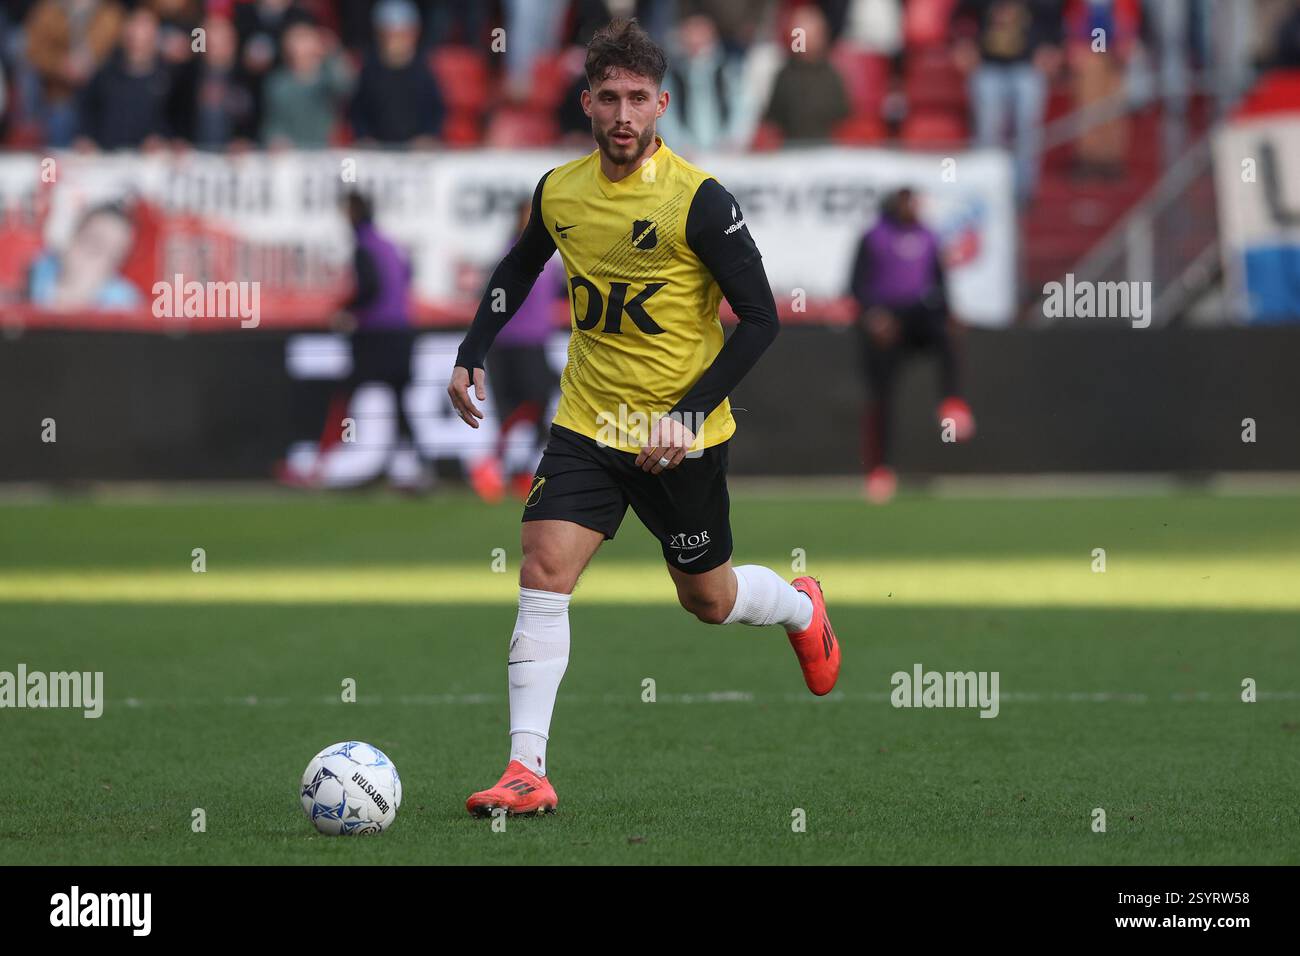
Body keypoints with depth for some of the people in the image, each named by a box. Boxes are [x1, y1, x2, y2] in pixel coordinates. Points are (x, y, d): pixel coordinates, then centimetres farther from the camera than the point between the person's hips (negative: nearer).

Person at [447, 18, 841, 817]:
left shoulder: (700, 201, -17)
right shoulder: (559, 192, -1)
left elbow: (760, 320, -14)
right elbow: (519, 270, 20)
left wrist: (689, 415, -21)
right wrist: (473, 355, 8)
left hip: (683, 439, -3)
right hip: (587, 425, 3)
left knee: (708, 600, 13)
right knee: (543, 572, -15)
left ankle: (801, 608, 49)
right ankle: (528, 769, -15)